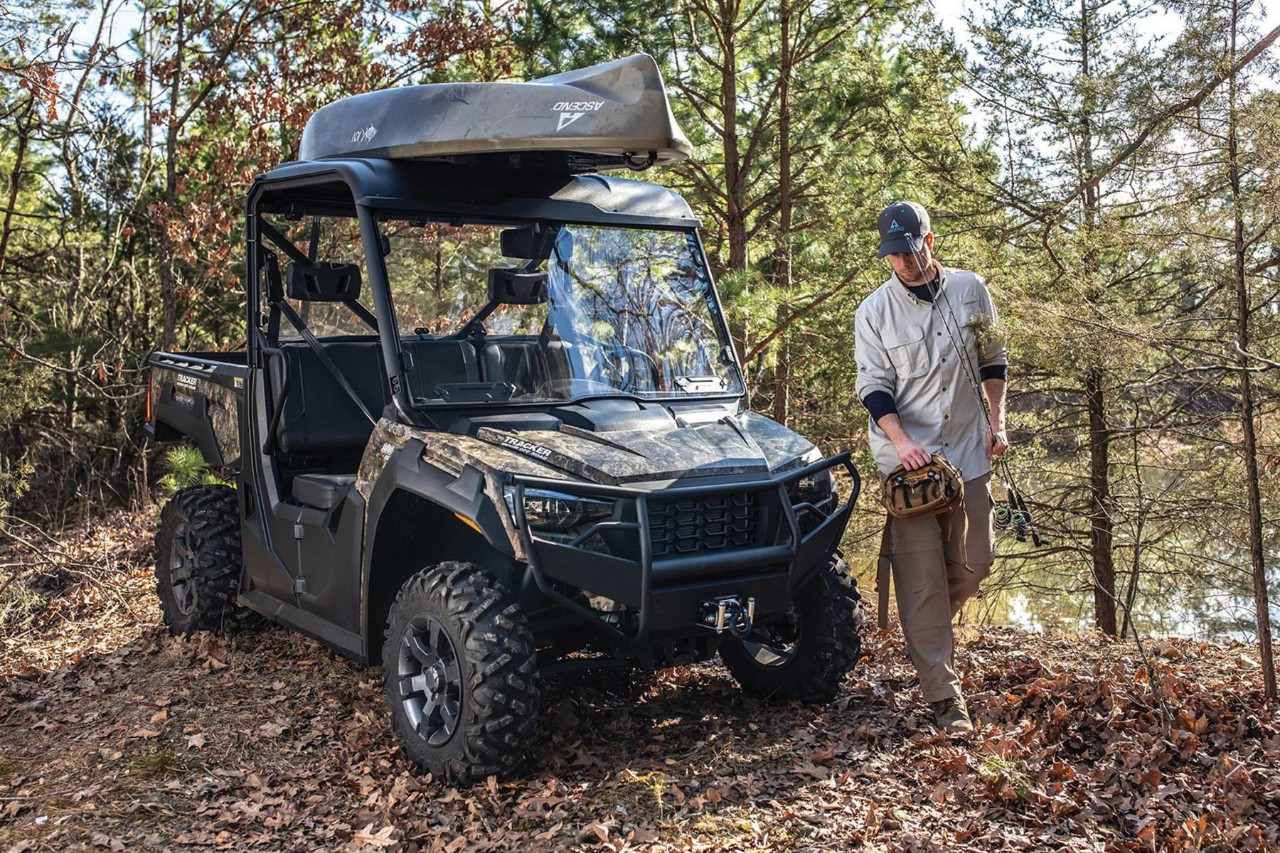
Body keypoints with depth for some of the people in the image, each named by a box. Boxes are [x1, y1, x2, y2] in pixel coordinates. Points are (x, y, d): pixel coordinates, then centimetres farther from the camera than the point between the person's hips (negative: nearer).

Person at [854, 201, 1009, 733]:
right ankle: (943, 695, -2)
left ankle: (928, 635, 36)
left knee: (974, 562, 7)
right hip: (907, 459, -3)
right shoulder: (874, 311, -4)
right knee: (922, 577, -6)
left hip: (968, 451, 3)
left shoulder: (970, 291, 4)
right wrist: (902, 442, -20)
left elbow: (992, 359, 15)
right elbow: (873, 386, -6)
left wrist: (996, 421, 8)